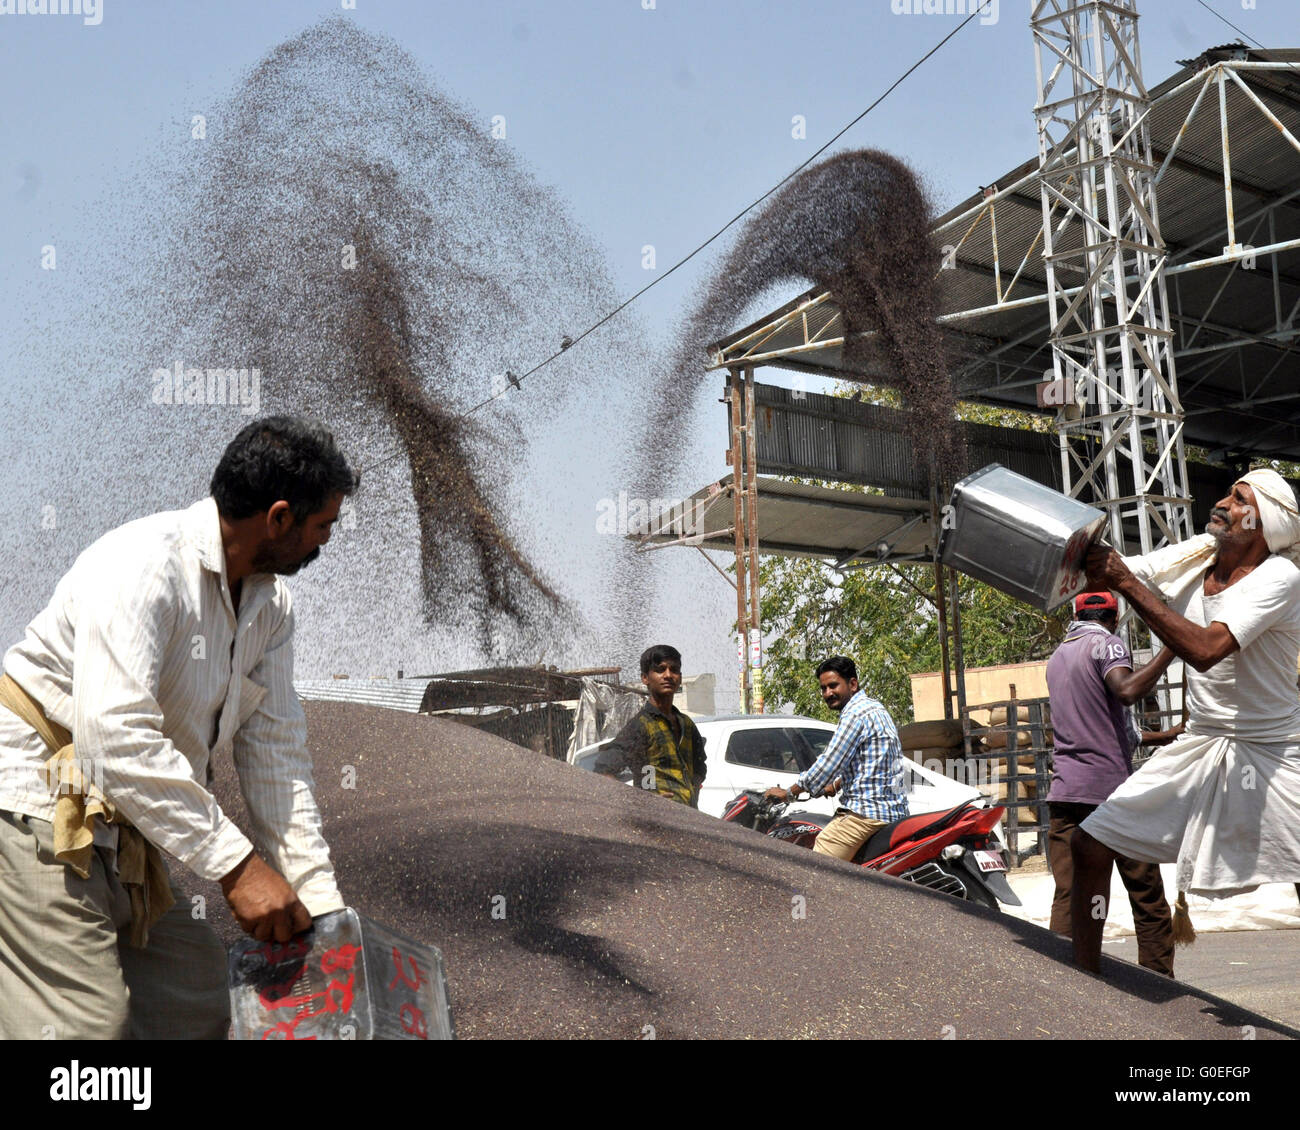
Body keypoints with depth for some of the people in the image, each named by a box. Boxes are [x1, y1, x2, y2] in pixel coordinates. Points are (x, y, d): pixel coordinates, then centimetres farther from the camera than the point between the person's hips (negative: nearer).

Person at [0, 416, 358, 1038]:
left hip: (117, 827, 9)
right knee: (92, 1020, -13)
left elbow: (276, 753, 4)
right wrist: (236, 864, -31)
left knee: (201, 990, 11)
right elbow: (115, 735, -33)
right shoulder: (143, 566, -24)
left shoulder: (270, 604, 4)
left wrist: (318, 903, 0)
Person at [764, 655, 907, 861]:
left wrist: (789, 793, -3)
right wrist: (834, 786, 33)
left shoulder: (856, 714, -12)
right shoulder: (874, 709, 20)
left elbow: (829, 763, -13)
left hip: (866, 812, -11)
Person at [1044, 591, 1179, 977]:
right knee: (1147, 895, 4)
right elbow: (1127, 690, -23)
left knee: (1069, 898, 1)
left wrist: (1158, 737, 36)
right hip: (1111, 789, -6)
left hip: (1064, 793, 6)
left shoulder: (1058, 656, 22)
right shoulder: (1107, 644, -1)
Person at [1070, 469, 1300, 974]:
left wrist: (1125, 580, -33)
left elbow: (1204, 648, -33)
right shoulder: (1193, 558, 0)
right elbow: (1102, 570, -3)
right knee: (1089, 846, -1)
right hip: (1198, 745, 6)